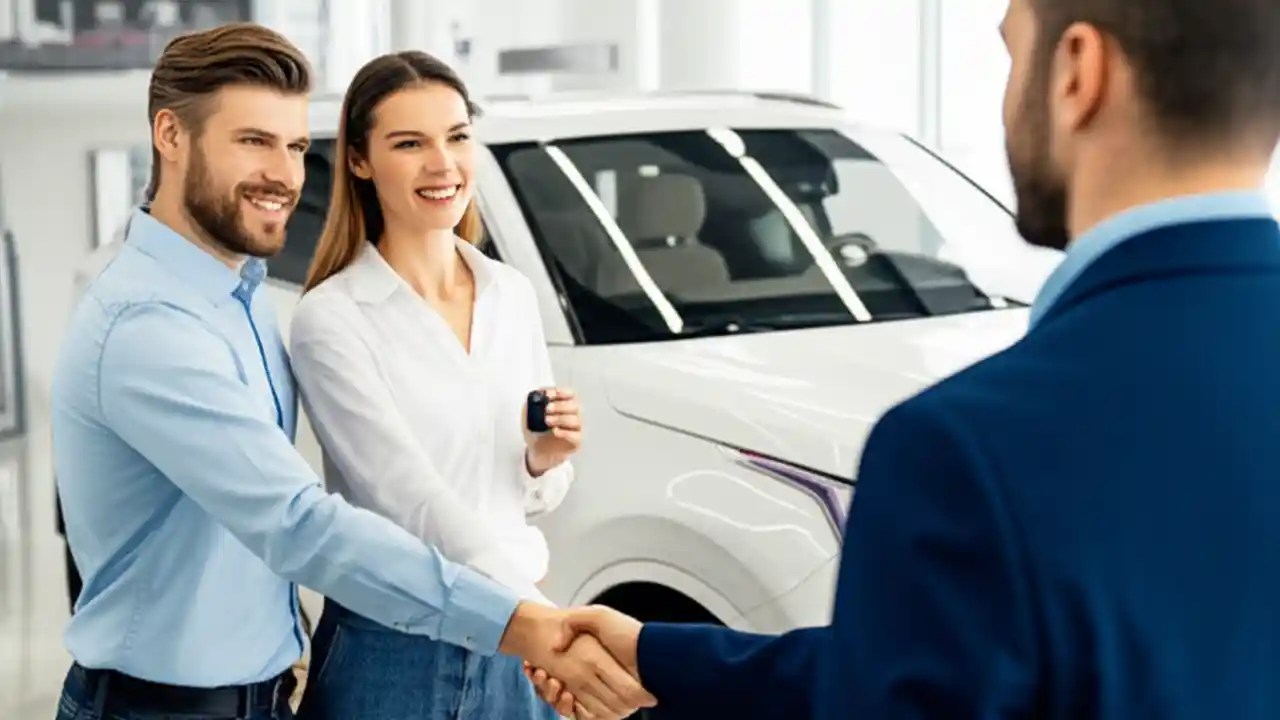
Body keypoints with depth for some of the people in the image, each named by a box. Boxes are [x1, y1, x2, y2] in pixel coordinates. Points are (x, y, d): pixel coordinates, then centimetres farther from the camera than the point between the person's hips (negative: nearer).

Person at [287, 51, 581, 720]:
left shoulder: (513, 295, 5)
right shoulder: (332, 318, -12)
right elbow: (414, 499, -21)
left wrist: (545, 459, -9)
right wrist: (550, 625, -29)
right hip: (388, 653, -5)